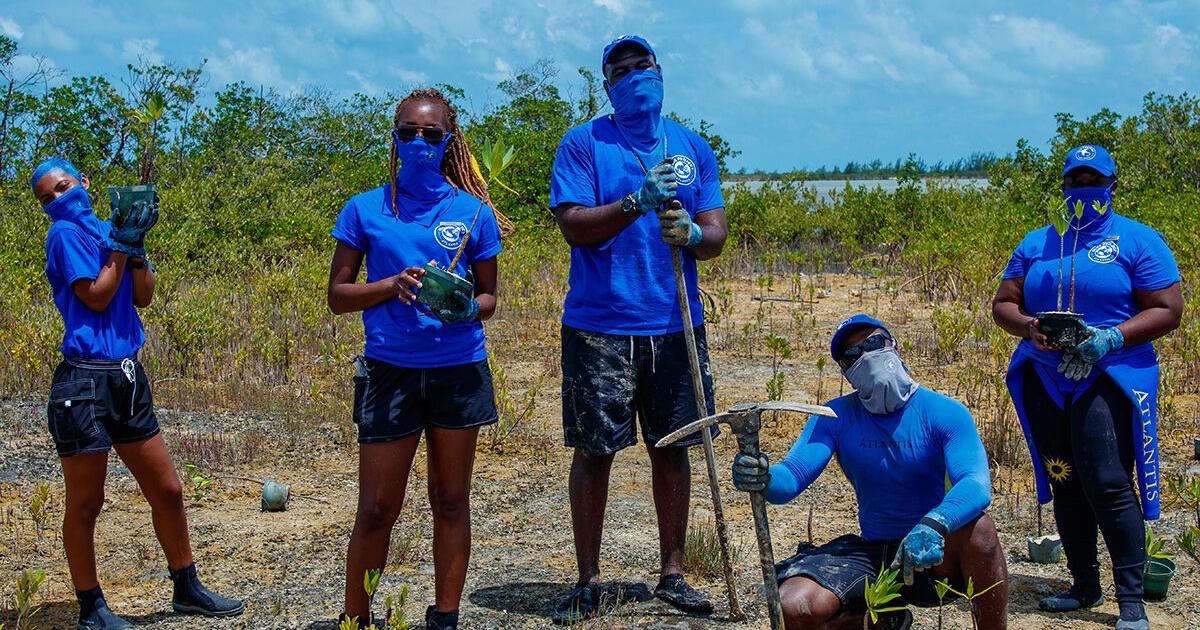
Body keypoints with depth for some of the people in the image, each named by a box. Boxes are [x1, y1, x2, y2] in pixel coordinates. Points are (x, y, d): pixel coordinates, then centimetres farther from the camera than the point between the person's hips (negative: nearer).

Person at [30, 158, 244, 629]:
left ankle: (187, 589, 27)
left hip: (128, 378, 7)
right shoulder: (66, 233, -6)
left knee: (167, 490, 13)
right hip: (85, 382, -7)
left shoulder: (108, 229, 13)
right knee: (85, 505, 3)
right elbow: (95, 297, -12)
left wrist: (136, 244, -5)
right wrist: (121, 244, -9)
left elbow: (142, 297, 6)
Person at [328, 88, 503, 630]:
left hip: (458, 370, 1)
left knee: (451, 501, 8)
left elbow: (489, 297, 10)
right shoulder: (366, 209, 2)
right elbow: (338, 295, 3)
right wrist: (391, 286, -14)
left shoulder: (473, 213, 4)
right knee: (377, 509, 1)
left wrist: (465, 308, -13)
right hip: (389, 371, -1)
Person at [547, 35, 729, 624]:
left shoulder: (692, 147, 11)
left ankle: (672, 572, 21)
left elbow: (716, 233, 6)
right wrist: (637, 202, -23)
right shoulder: (584, 143, 1)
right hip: (598, 326, -3)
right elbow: (573, 225, -9)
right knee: (593, 450, 1)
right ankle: (587, 579, 14)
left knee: (672, 448, 8)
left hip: (674, 325, 3)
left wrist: (691, 233, -16)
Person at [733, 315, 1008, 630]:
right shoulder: (836, 417, -1)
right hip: (871, 551, 3)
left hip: (935, 554, -3)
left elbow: (976, 483, -26)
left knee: (977, 527, -36)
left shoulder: (945, 412, -10)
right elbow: (791, 476, -13)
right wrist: (762, 479, -39)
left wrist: (933, 525, -47)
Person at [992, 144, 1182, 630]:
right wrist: (1029, 327, -10)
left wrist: (1111, 338, -19)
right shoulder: (1037, 243, 15)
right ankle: (1085, 586, 21)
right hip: (1045, 380, 5)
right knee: (1065, 485, 9)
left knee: (1107, 484, -15)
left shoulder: (1138, 240, 3)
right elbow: (1002, 304, 13)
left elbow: (1168, 311, -4)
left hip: (1110, 377, -5)